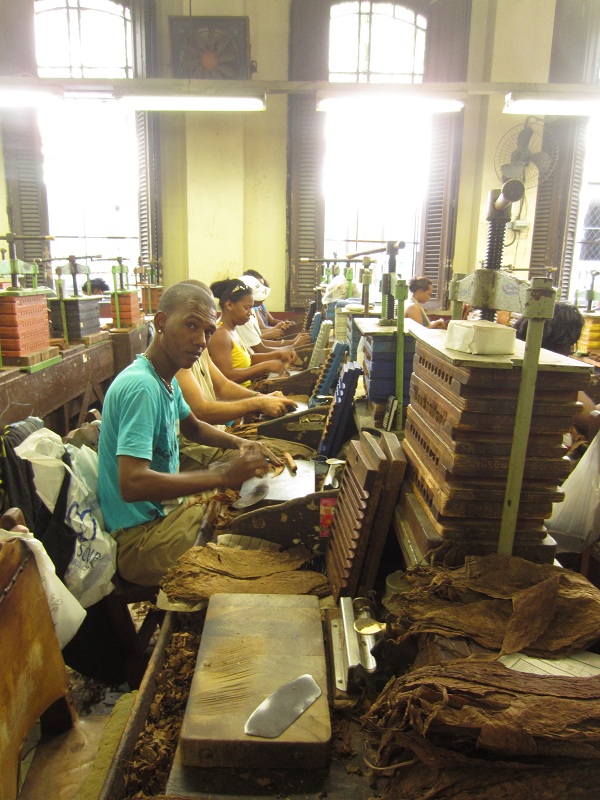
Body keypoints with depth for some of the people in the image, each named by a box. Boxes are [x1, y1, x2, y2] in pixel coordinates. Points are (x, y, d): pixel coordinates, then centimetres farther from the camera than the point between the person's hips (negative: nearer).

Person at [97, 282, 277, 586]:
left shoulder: (166, 378, 5)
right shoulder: (141, 386, -24)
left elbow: (192, 426, 24)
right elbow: (132, 484, -34)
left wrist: (238, 443, 4)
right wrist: (224, 475, -34)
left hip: (166, 509, 10)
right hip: (142, 540, -10)